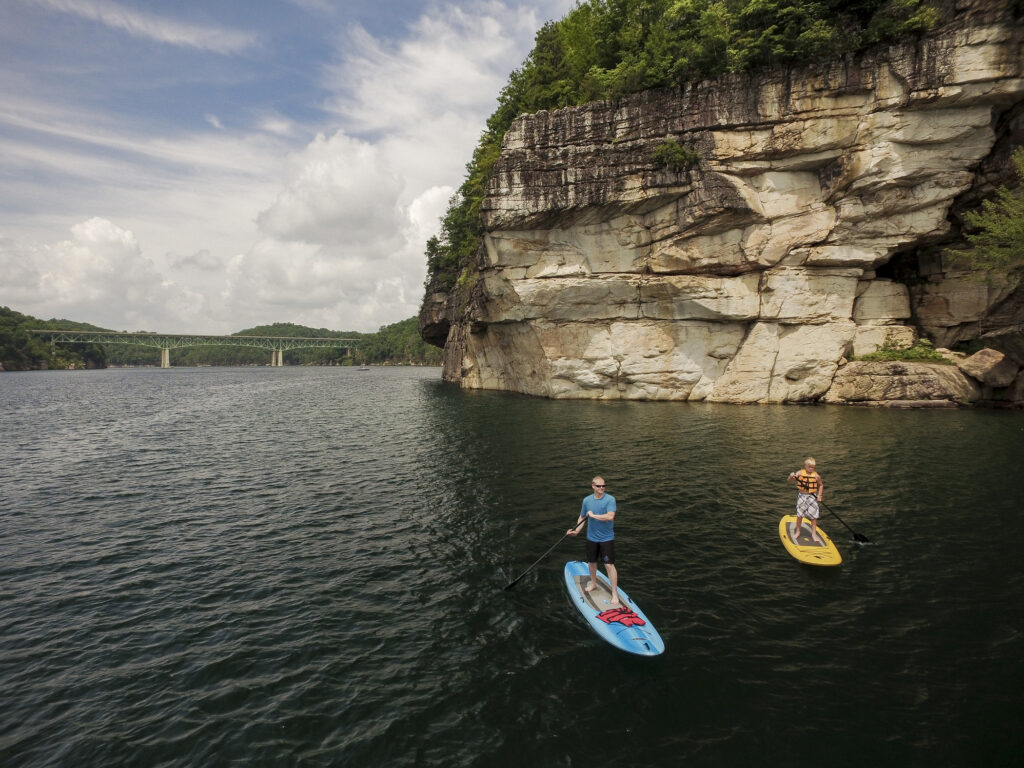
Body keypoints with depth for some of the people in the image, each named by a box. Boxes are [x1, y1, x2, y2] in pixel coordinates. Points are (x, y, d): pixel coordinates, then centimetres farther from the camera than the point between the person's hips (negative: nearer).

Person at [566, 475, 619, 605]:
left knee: (609, 565, -6)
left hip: (607, 538, -4)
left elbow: (610, 516, -28)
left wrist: (593, 515, -20)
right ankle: (593, 583, 44)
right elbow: (582, 518, 10)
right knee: (592, 562, 19)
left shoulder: (610, 499, -14)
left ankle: (615, 593, 4)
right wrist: (576, 531, -2)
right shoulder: (587, 500, -1)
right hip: (591, 537, 4)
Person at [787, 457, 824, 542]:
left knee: (813, 516, 3)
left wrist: (819, 495, 1)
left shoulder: (816, 476, -6)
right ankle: (798, 532, 24)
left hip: (812, 497, 0)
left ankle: (814, 534, 17)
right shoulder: (800, 473, -8)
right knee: (799, 515, 8)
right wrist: (792, 476, -33)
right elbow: (791, 481, -10)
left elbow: (821, 485, 9)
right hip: (802, 496, 0)